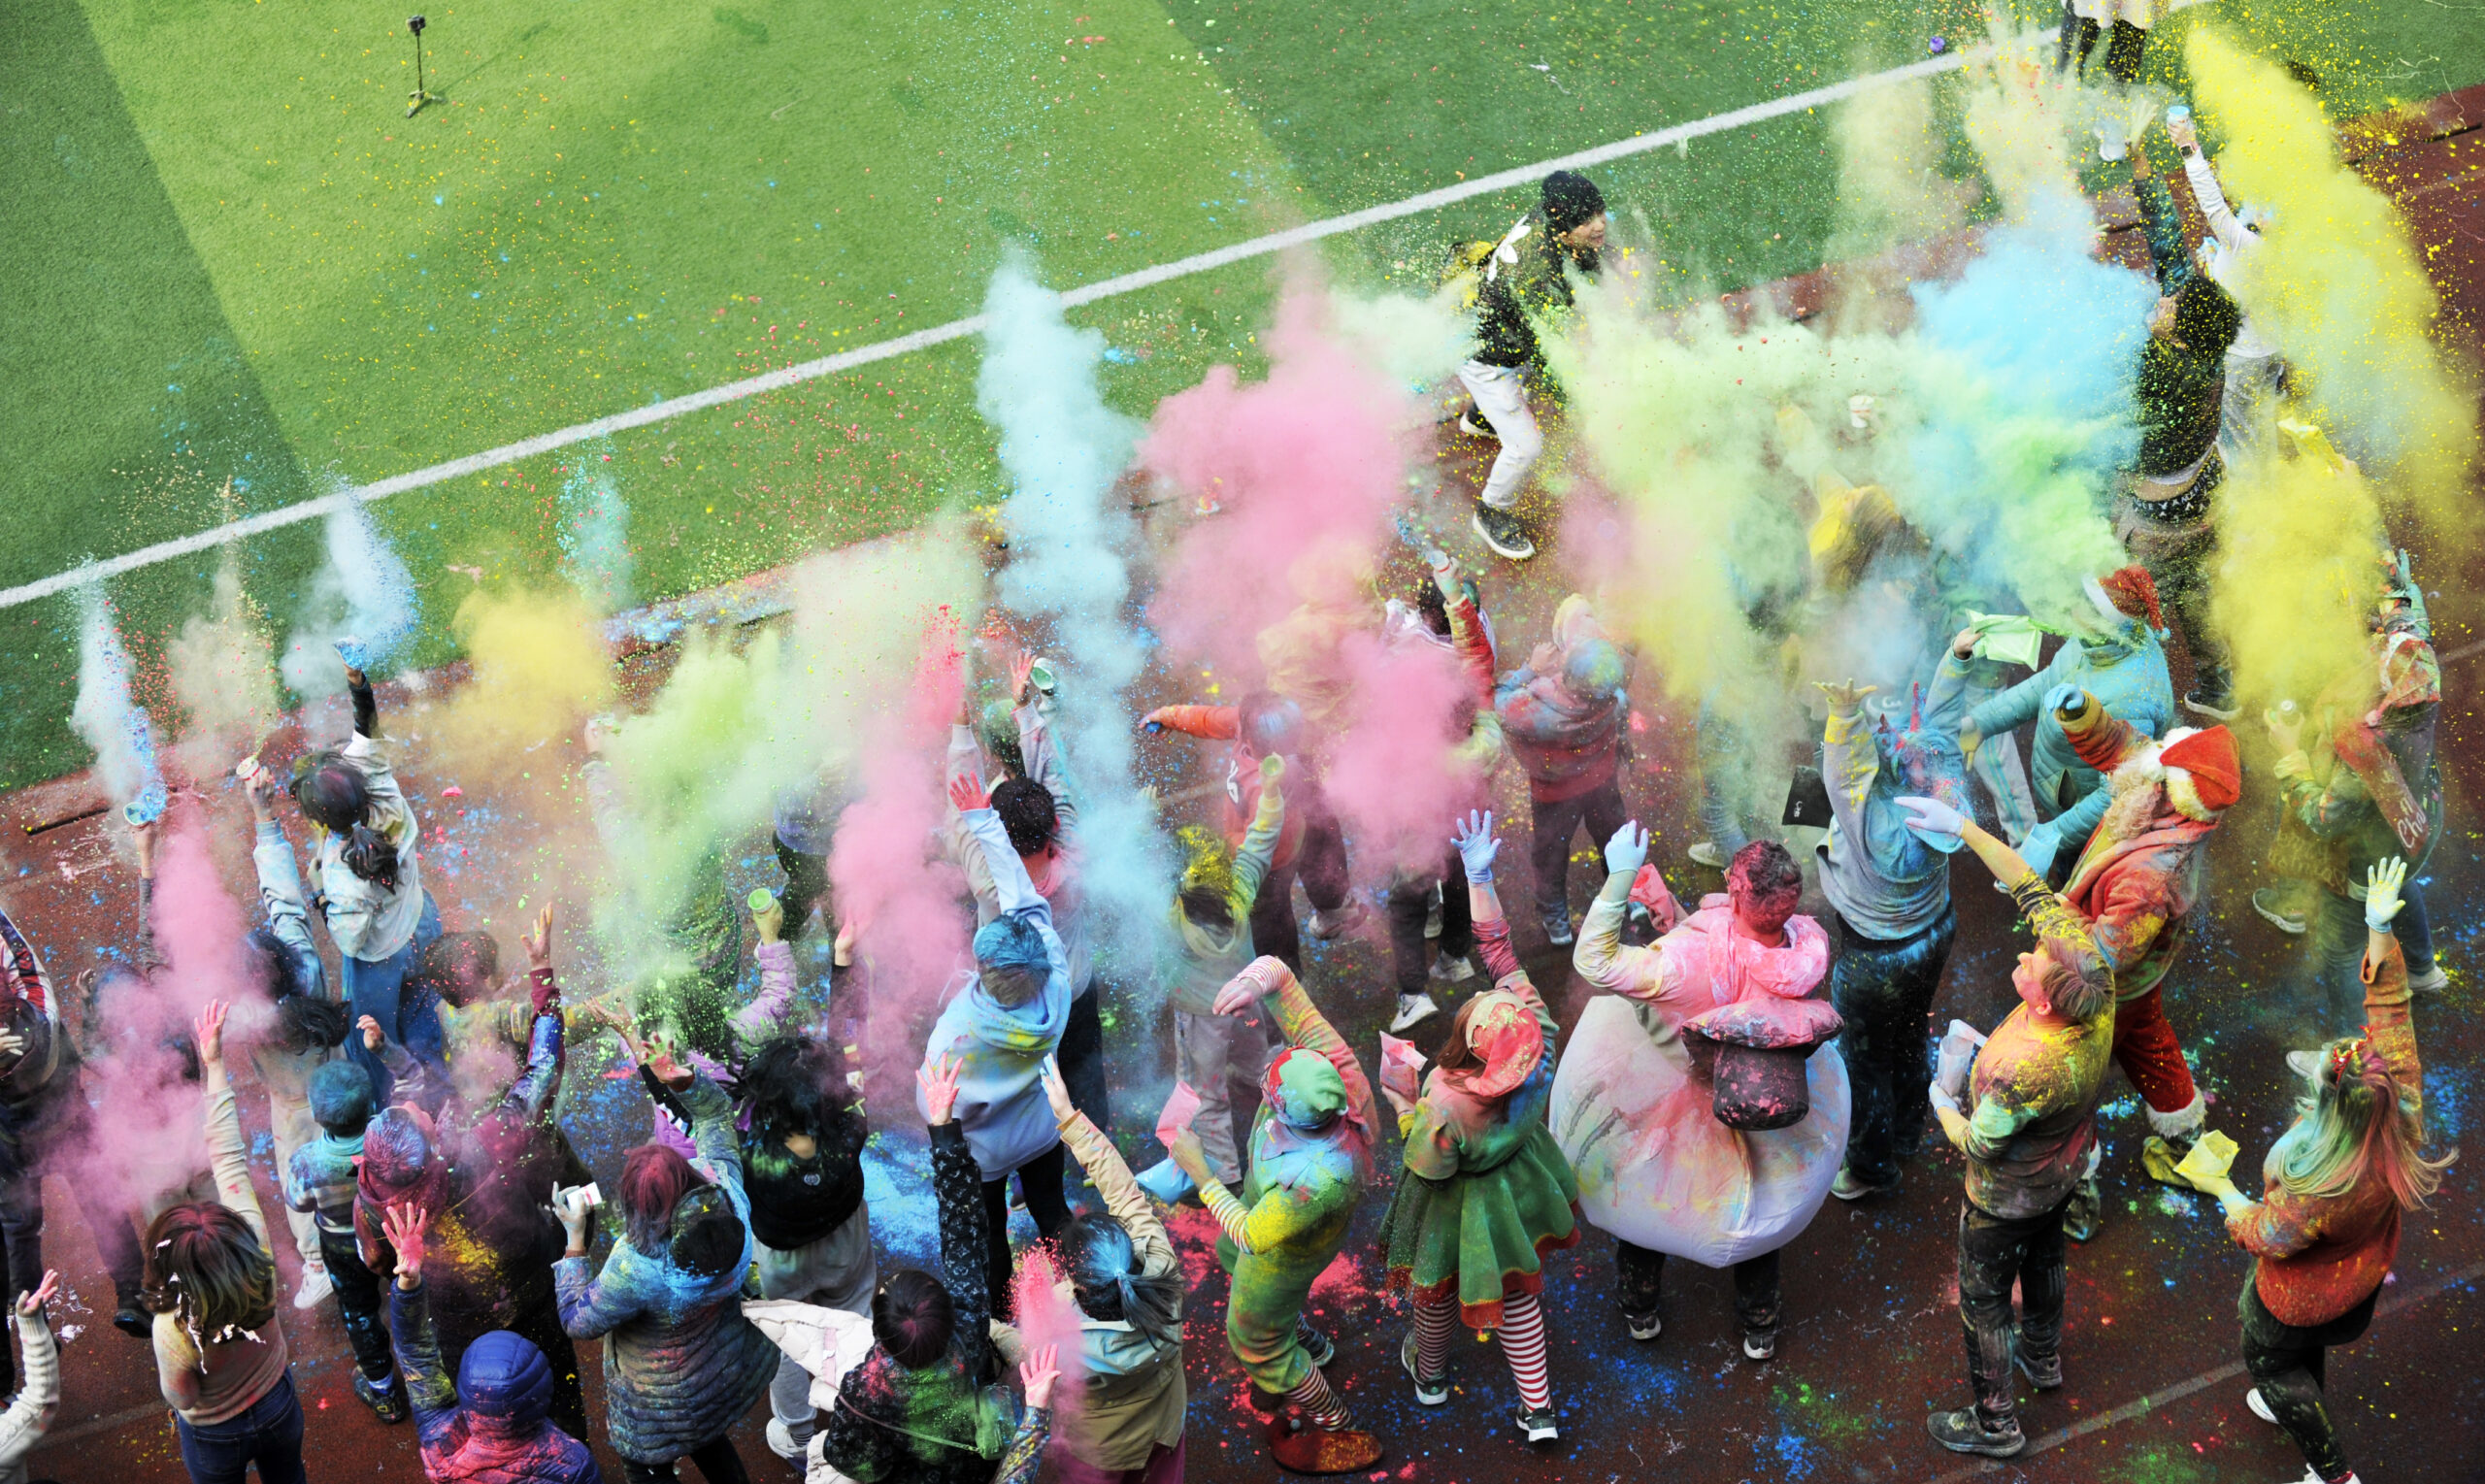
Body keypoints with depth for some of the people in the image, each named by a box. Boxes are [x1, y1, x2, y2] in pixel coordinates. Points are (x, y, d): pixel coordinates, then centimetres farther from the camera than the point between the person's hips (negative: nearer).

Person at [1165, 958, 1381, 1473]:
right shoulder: (1334, 1065, -36)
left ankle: (1334, 1426, 42)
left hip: (1289, 1250, -7)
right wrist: (1256, 980, -53)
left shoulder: (1315, 1180, -49)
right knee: (1230, 1256, 37)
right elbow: (1274, 969, -32)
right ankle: (1309, 1342, 63)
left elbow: (1252, 1235, -29)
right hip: (1267, 1193, 7)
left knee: (1255, 1340, 20)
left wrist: (1199, 1173, -26)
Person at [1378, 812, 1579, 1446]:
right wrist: (1481, 881, -20)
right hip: (1518, 1183, 5)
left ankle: (1429, 1371, 58)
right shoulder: (1535, 1033, -31)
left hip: (1460, 1202, -4)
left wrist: (1403, 1103, -21)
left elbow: (1429, 1166, -25)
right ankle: (1538, 1409, 41)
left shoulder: (1447, 1102, -43)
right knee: (1517, 1291, 28)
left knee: (1437, 1291, 28)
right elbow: (1501, 952, -21)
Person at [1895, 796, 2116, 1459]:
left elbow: (1978, 1145, -28)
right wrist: (1964, 828, -24)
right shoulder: (2093, 972, -30)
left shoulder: (2024, 1067, -46)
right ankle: (2043, 1355, 60)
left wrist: (1944, 1108, -7)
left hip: (2008, 1193, -7)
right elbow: (2032, 889, -23)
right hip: (2066, 1172, 7)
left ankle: (1995, 1422, 36)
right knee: (2045, 1255, 34)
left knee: (1983, 1298, 17)